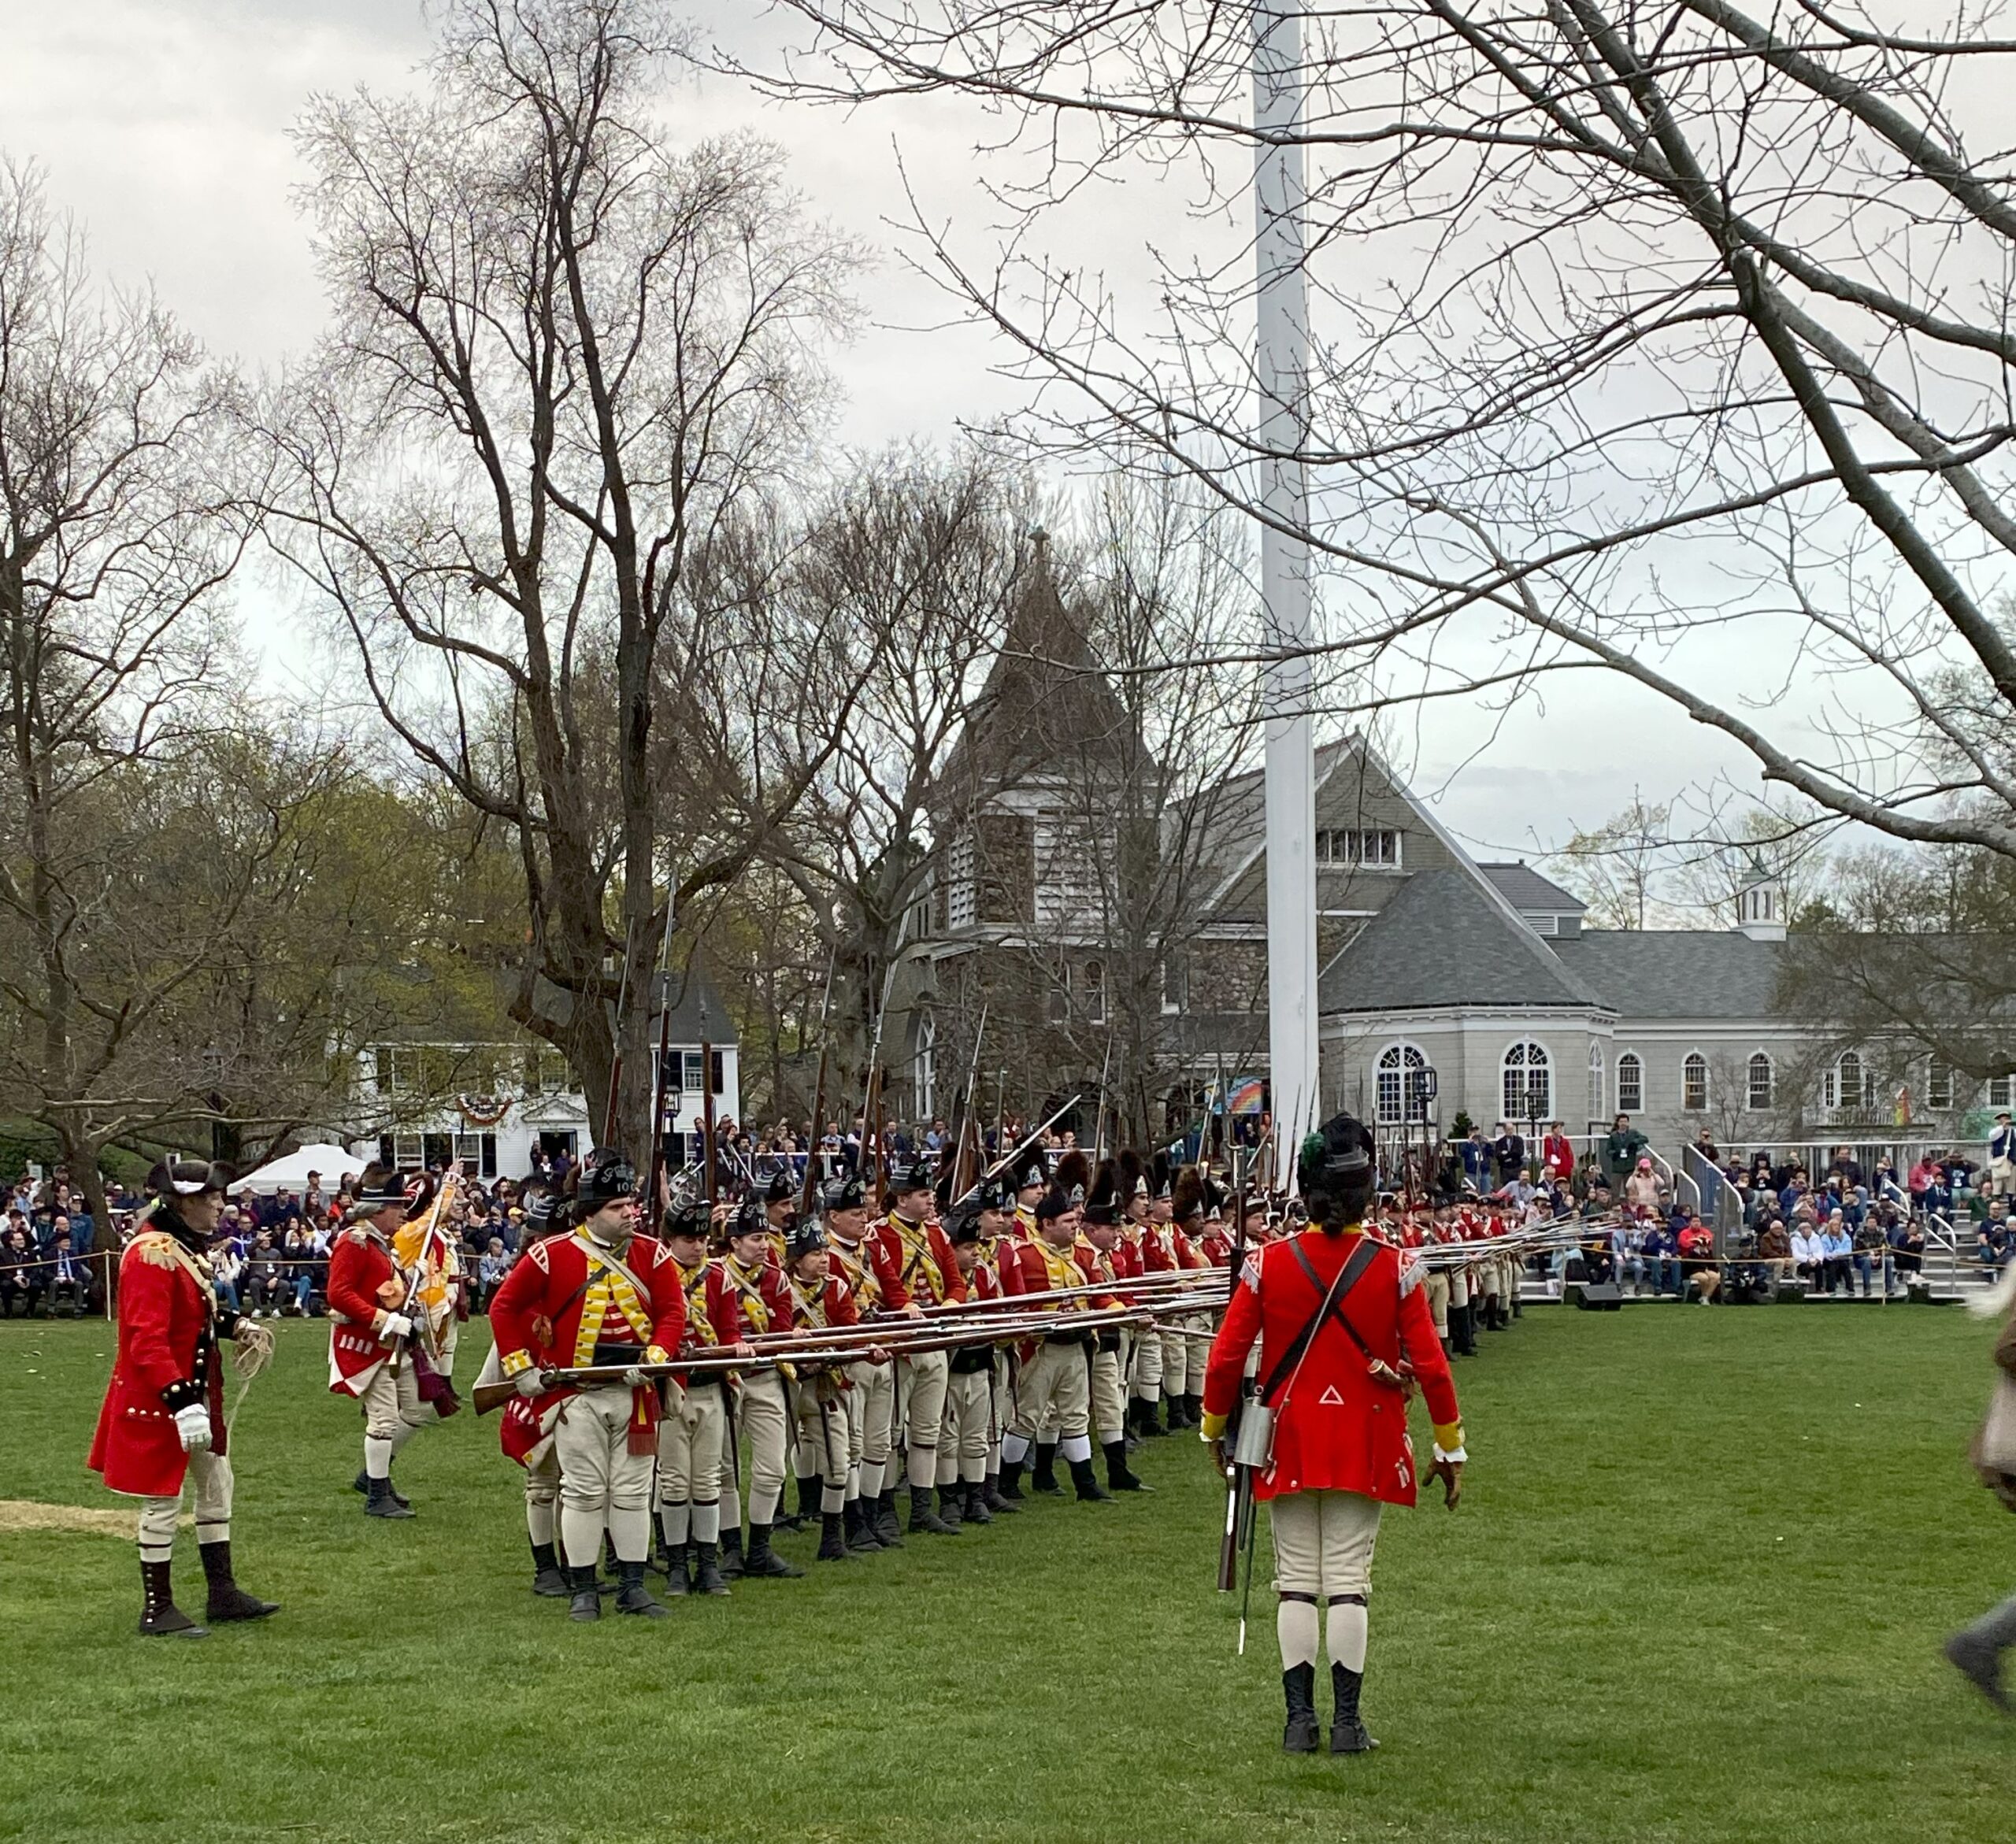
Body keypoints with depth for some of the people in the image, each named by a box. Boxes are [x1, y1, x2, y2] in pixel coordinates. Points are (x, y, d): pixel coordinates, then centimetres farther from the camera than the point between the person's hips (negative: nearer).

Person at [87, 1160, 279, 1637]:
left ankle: (223, 1594, 25)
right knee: (163, 1499, -1)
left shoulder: (189, 1248, 9)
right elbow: (147, 1339, -26)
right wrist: (181, 1400, -30)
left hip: (197, 1391, 10)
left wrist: (235, 1327, 6)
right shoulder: (151, 1255, -21)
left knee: (217, 1485, 16)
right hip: (159, 1399, -10)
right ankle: (157, 1610, 9)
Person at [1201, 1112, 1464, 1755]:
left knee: (1297, 1581, 9)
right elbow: (1430, 1364, -6)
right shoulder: (1395, 1268, -8)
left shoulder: (1267, 1263, -7)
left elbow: (1226, 1357, -4)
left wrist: (1214, 1428, 12)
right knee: (1349, 1581, 5)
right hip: (1364, 1449, -1)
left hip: (1290, 1445, 1)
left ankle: (1300, 1720, 9)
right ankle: (1347, 1722, 5)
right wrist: (1450, 1447, 6)